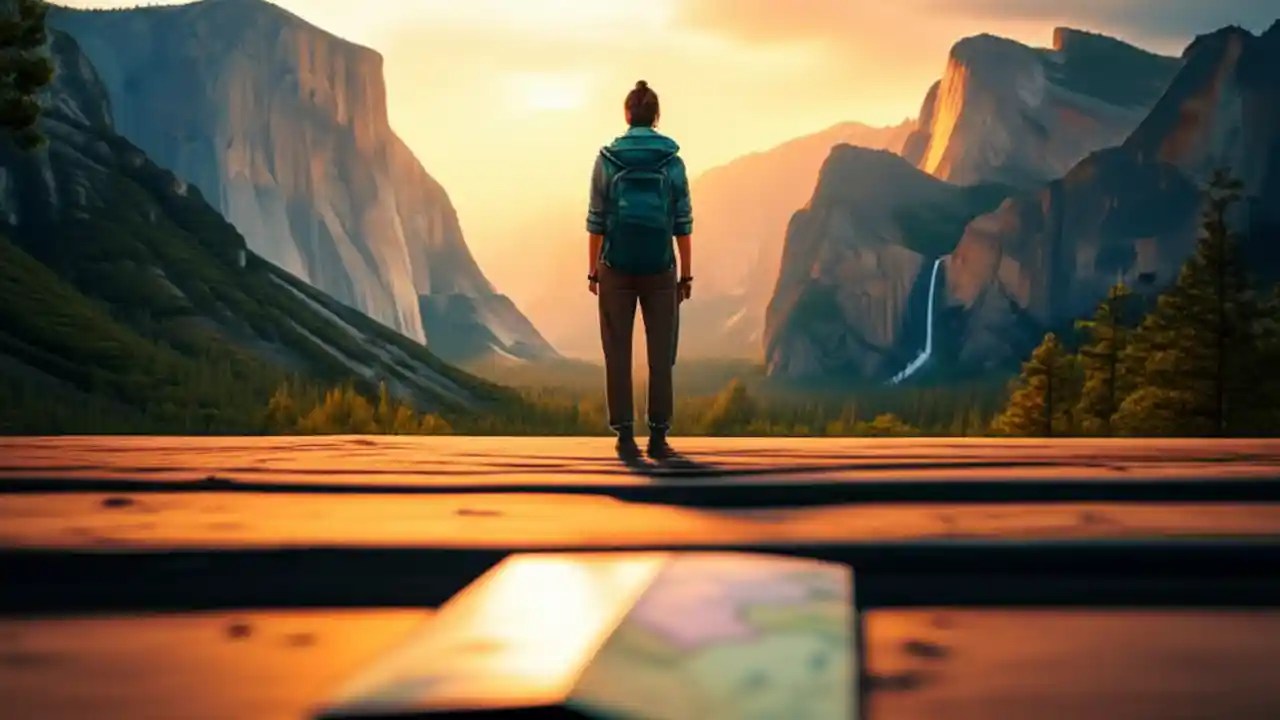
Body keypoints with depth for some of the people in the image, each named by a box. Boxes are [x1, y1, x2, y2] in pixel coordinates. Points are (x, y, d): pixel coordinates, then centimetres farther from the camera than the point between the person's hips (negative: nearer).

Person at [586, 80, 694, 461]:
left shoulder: (607, 158, -4)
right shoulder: (672, 160, -2)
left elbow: (596, 221, -3)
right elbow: (682, 223, -2)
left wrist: (592, 271, 5)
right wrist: (687, 274, 5)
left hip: (616, 269, 0)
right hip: (659, 270, 0)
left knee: (618, 355, 5)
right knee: (661, 355, 5)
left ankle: (625, 436, 2)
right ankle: (658, 437, 3)